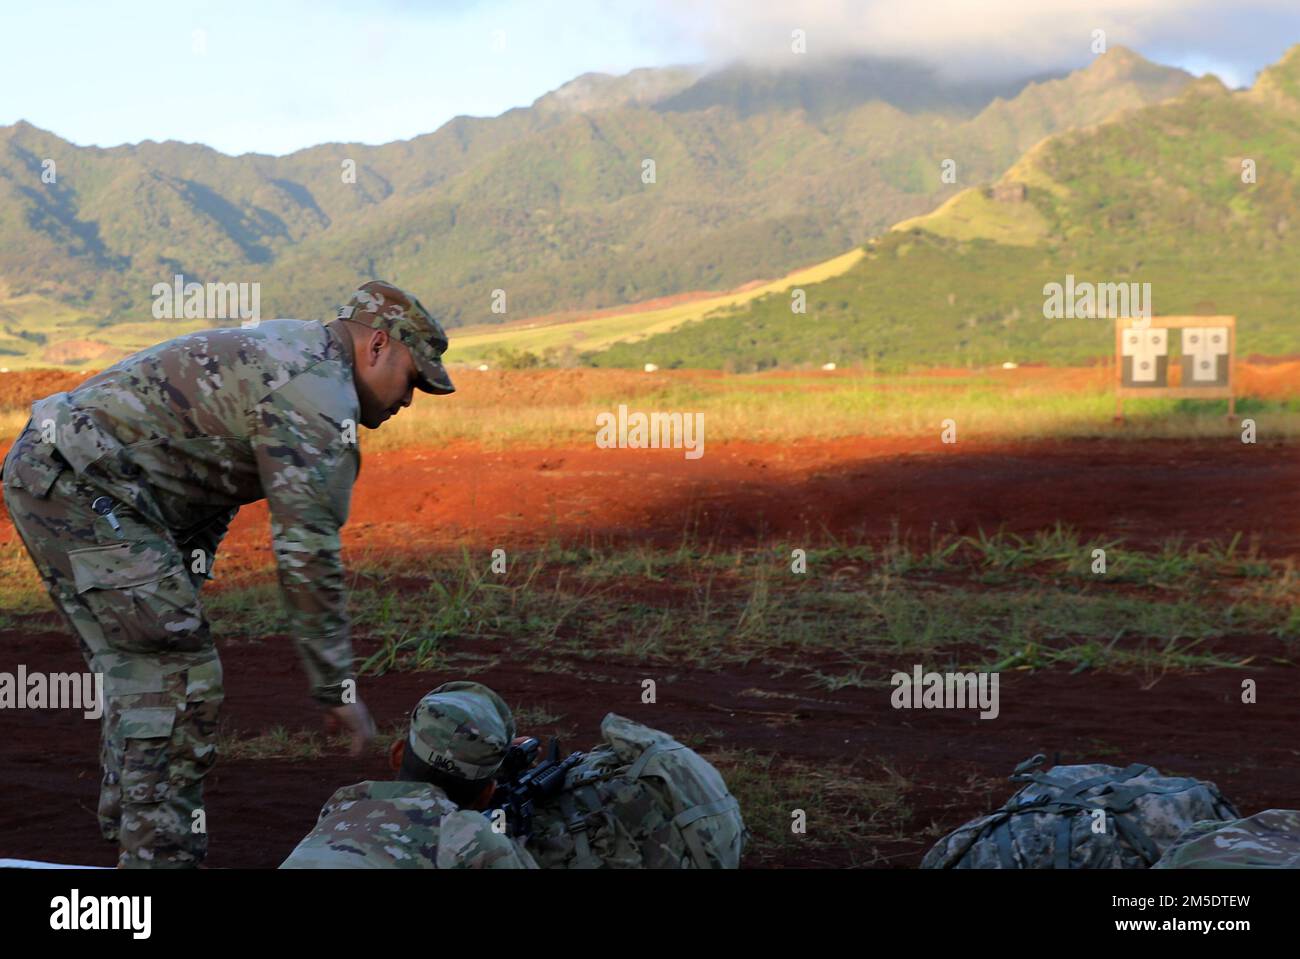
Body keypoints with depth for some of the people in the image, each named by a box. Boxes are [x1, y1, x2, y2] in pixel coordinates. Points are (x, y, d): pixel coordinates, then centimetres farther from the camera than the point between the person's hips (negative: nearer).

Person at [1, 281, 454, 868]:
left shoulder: (284, 354, 20)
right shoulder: (320, 395, -13)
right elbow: (307, 550, -18)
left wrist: (178, 593, 18)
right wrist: (338, 686, -12)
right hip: (83, 486, -11)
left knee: (139, 674, 15)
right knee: (178, 680, -9)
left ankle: (134, 844, 20)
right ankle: (159, 856, -8)